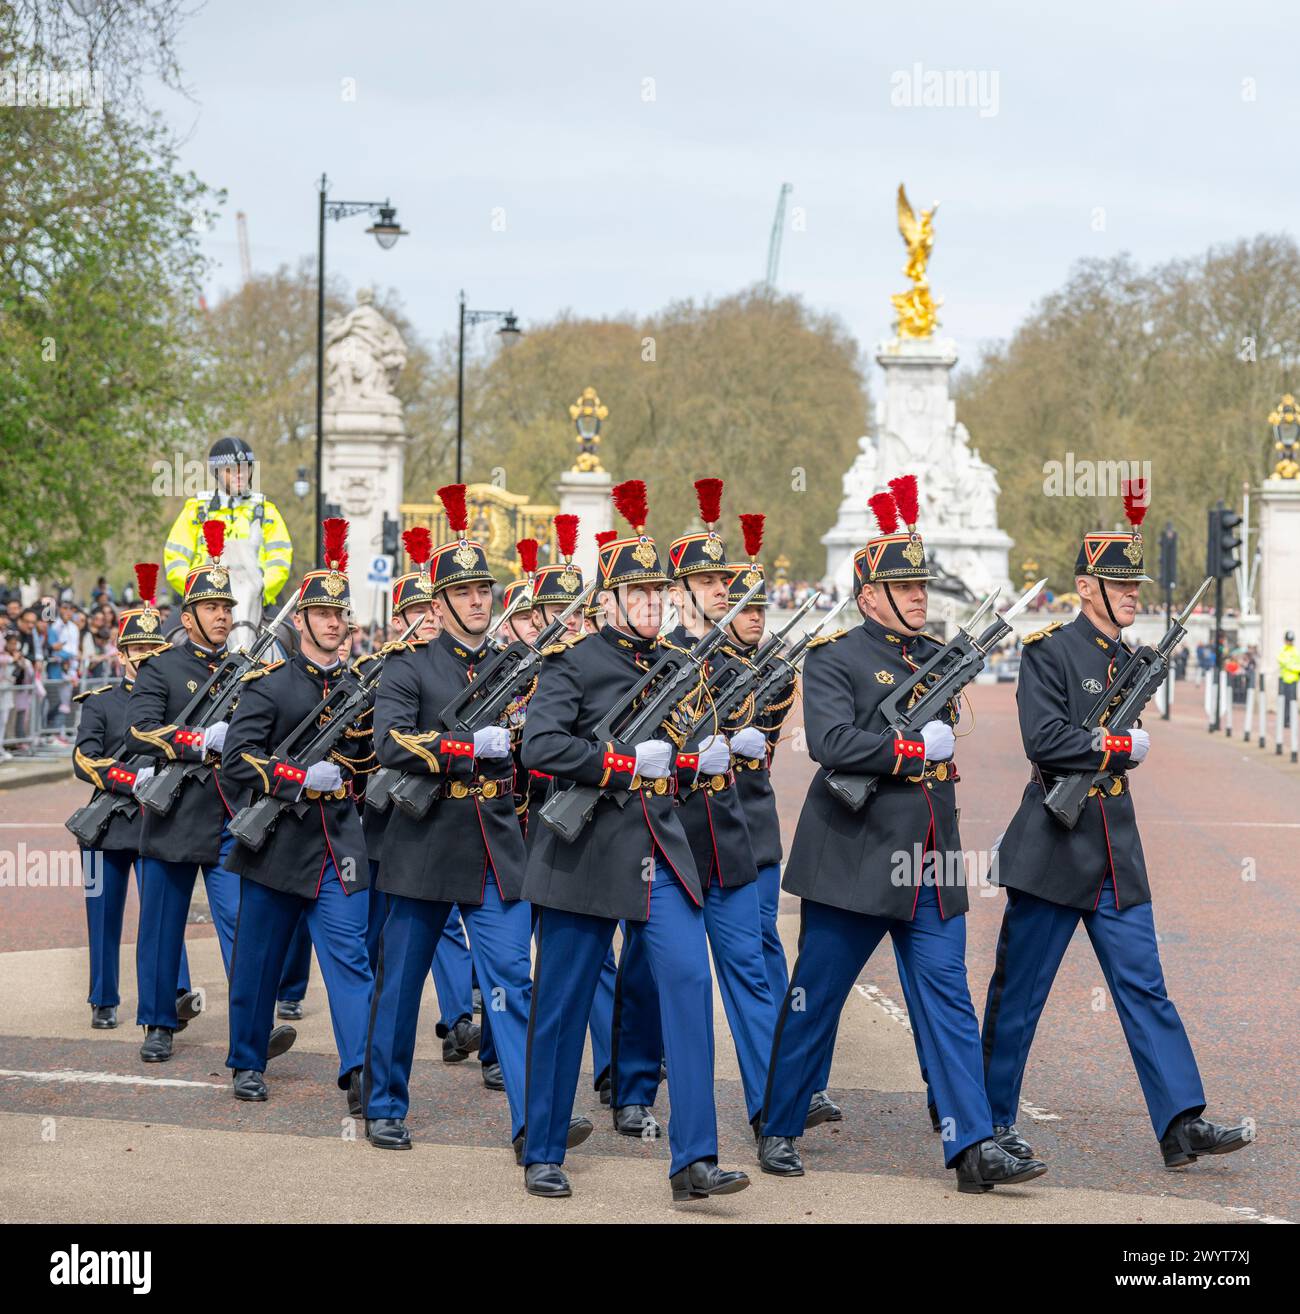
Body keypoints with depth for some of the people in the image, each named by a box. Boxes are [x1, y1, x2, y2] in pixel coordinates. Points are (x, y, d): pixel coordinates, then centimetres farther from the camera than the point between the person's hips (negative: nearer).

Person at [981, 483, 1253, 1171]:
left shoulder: (1129, 660, 13)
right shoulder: (1049, 651, -9)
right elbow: (1044, 740, -19)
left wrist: (1110, 749, 3)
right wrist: (1121, 745, -10)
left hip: (1116, 853, 7)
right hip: (1052, 849, -6)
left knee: (1144, 987, 1)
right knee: (1018, 992, 3)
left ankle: (1182, 1124, -3)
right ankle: (990, 1120, 15)